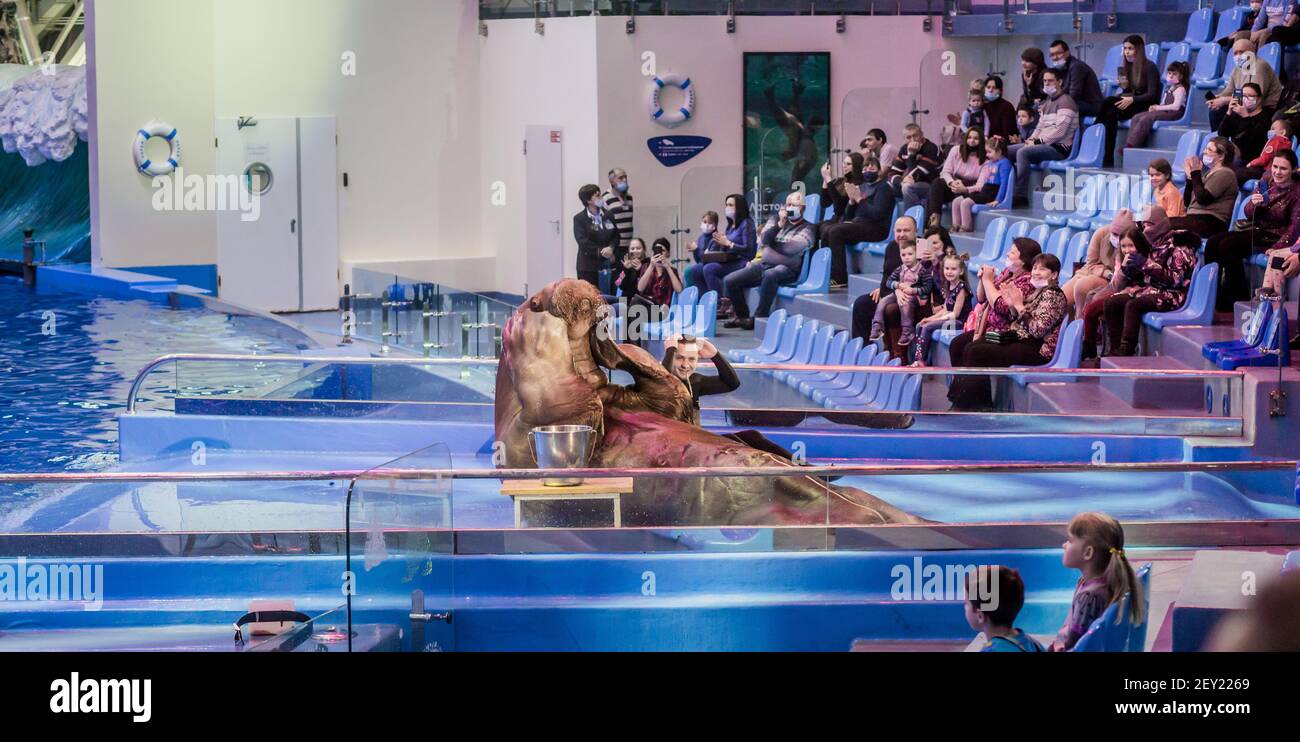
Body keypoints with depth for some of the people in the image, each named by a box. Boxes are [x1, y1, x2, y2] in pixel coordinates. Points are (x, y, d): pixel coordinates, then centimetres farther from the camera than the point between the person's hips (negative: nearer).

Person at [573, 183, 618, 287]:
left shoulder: (608, 215, 10)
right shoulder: (579, 219, -3)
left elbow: (616, 235, 7)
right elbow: (583, 241, -12)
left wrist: (611, 247, -14)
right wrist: (600, 252, -17)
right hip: (588, 267, -4)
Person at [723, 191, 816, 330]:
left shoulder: (807, 228, 1)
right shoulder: (776, 219, 17)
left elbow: (791, 248, -14)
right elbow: (764, 240, 2)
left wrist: (770, 243, 0)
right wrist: (779, 225, -11)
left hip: (787, 269, -6)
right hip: (764, 264, 6)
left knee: (770, 275, -42)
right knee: (729, 281, -9)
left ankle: (759, 317, -30)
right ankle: (742, 316, 10)